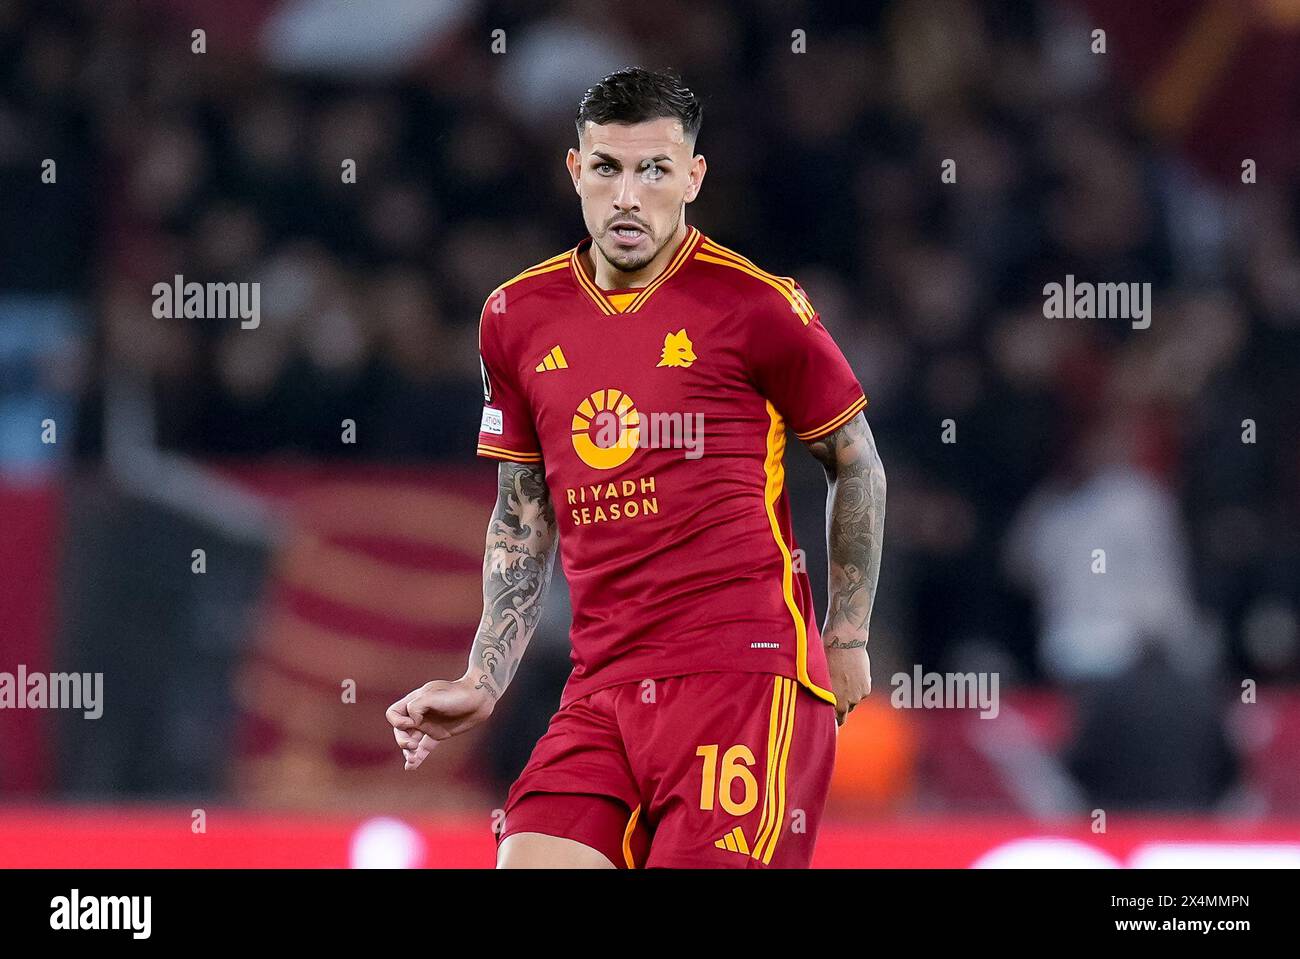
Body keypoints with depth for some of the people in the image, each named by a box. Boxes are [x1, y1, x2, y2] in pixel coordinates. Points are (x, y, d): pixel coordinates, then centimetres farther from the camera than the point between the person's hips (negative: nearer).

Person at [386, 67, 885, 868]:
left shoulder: (756, 305, -4)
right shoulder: (518, 317, 10)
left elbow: (858, 465, 8)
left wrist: (848, 638, 8)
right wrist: (483, 681, 12)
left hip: (746, 678, -4)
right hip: (601, 695, 4)